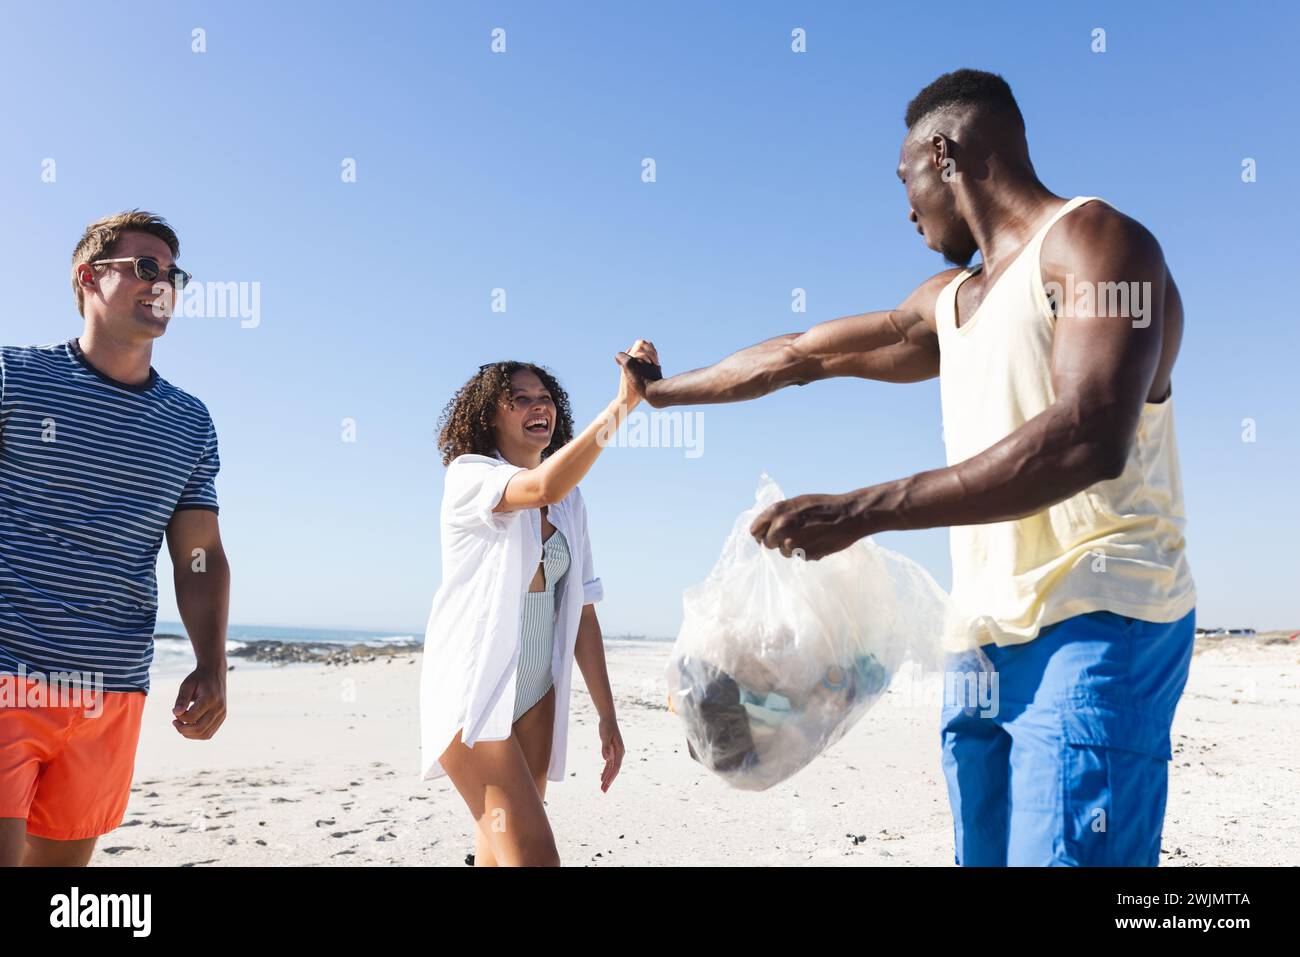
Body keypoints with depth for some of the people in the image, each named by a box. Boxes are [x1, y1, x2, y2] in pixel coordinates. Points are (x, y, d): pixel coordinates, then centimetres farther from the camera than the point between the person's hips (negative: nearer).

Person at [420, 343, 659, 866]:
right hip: (472, 693, -6)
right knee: (535, 855, -15)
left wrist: (607, 715, 8)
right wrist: (623, 402, -32)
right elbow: (545, 486, -30)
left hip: (536, 699, 6)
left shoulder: (571, 502, 10)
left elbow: (581, 611, 10)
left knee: (497, 854, 9)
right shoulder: (468, 476, -8)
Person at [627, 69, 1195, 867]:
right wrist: (659, 390, 37)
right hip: (989, 637, 7)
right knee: (985, 852, 7)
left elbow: (1088, 440, -22)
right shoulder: (951, 301, 21)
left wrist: (857, 512, -25)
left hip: (1095, 630, -7)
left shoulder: (1093, 239, -4)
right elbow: (798, 355, 29)